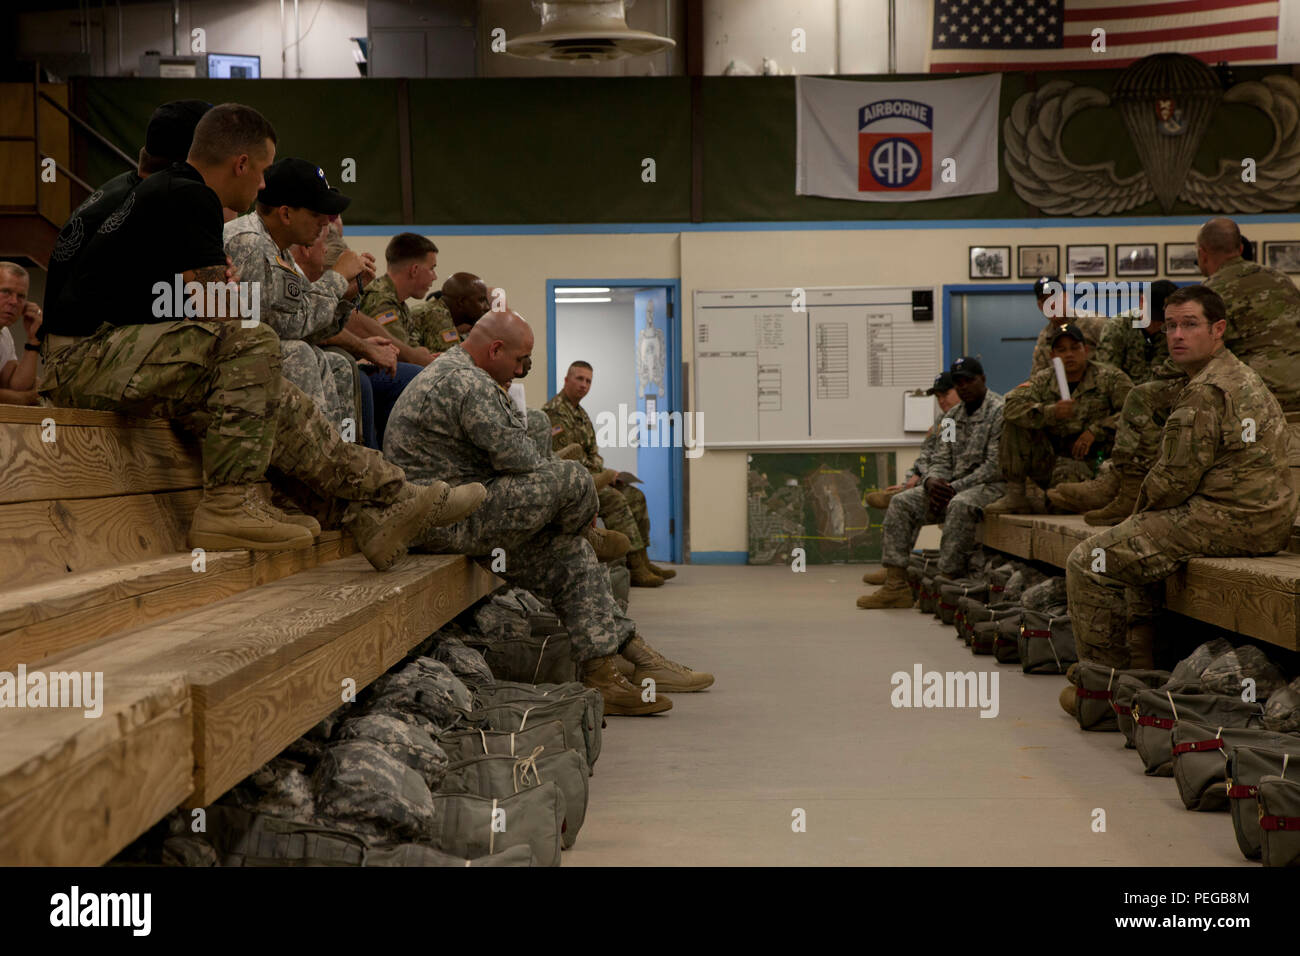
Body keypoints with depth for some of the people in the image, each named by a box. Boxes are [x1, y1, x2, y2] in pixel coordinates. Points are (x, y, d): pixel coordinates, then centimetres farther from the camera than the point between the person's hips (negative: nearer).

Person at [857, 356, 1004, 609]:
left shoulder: (999, 412, -8)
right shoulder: (953, 417, 16)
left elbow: (996, 467, -16)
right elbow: (941, 460, 14)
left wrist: (956, 487, -20)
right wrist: (932, 481, -11)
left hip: (990, 485, -8)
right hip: (952, 486, 8)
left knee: (960, 505, -39)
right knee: (902, 502, -9)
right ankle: (896, 584, -14)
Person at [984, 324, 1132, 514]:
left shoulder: (1110, 377, 3)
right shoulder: (1043, 381, 9)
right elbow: (1011, 406, -10)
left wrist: (1095, 431, -17)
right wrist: (1050, 412, -25)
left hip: (1089, 460, -4)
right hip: (1049, 461, 4)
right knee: (1016, 422, -14)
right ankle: (1015, 495, -12)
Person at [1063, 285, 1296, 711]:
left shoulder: (1204, 392, -17)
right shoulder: (1244, 376, 18)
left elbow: (1174, 479, -18)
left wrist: (1141, 512, 3)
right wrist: (1142, 518, 18)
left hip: (1228, 521, -11)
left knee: (1088, 561, -8)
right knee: (1134, 546, 30)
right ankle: (1141, 667, 29)